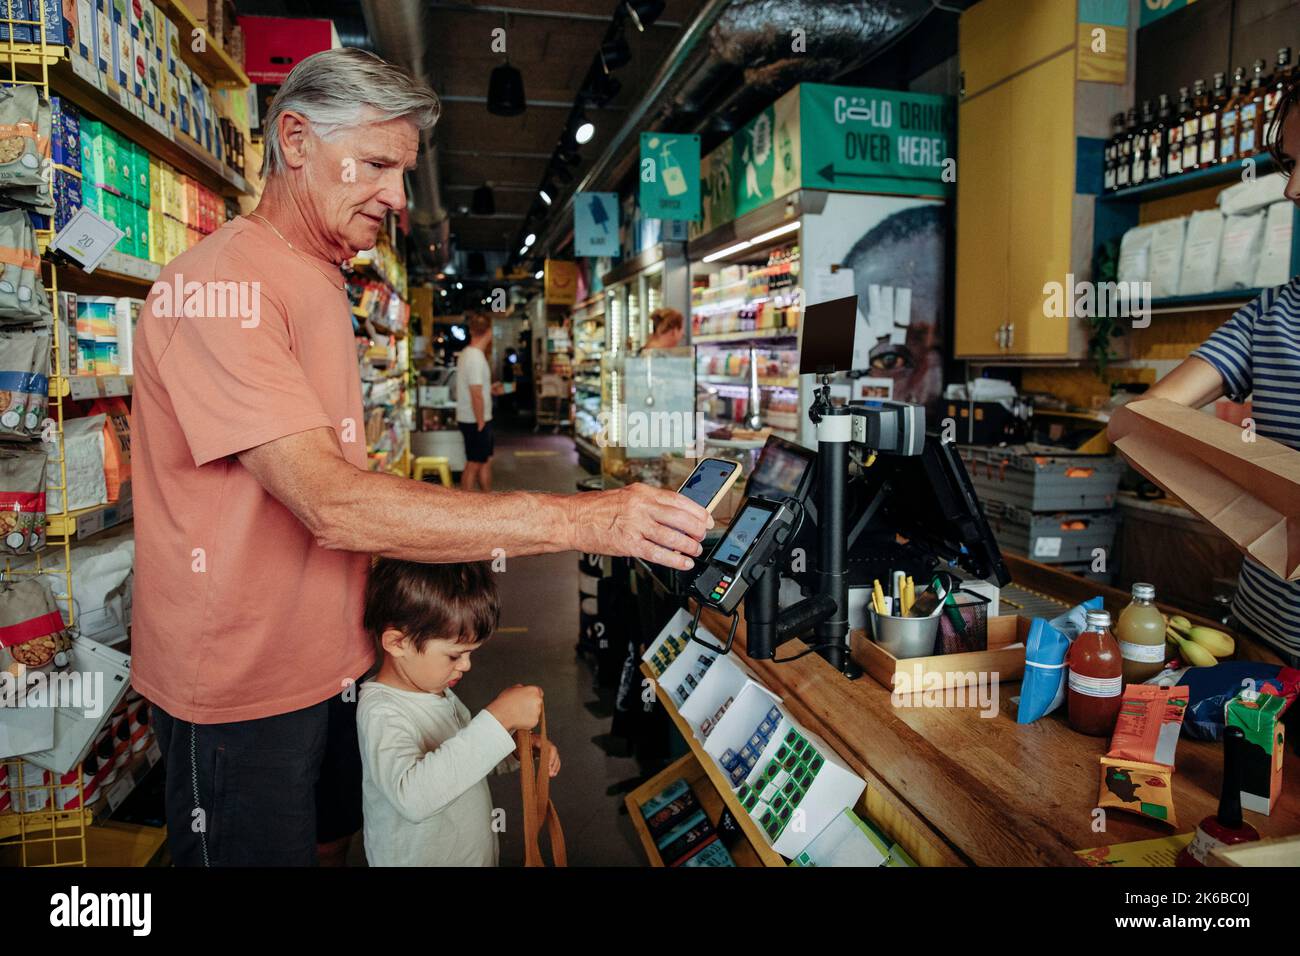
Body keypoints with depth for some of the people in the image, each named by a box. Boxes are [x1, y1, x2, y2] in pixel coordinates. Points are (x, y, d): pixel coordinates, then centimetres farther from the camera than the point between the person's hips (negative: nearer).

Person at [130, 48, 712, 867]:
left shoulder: (322, 284, 11)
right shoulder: (219, 286, -22)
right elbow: (332, 504, -33)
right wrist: (579, 519, -37)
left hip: (332, 657, 8)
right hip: (242, 686, -8)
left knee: (334, 840, 23)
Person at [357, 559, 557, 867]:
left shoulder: (436, 690, -1)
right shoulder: (381, 712, -26)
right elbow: (413, 796, -41)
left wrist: (518, 748, -4)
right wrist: (498, 719, -41)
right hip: (418, 857, -7)